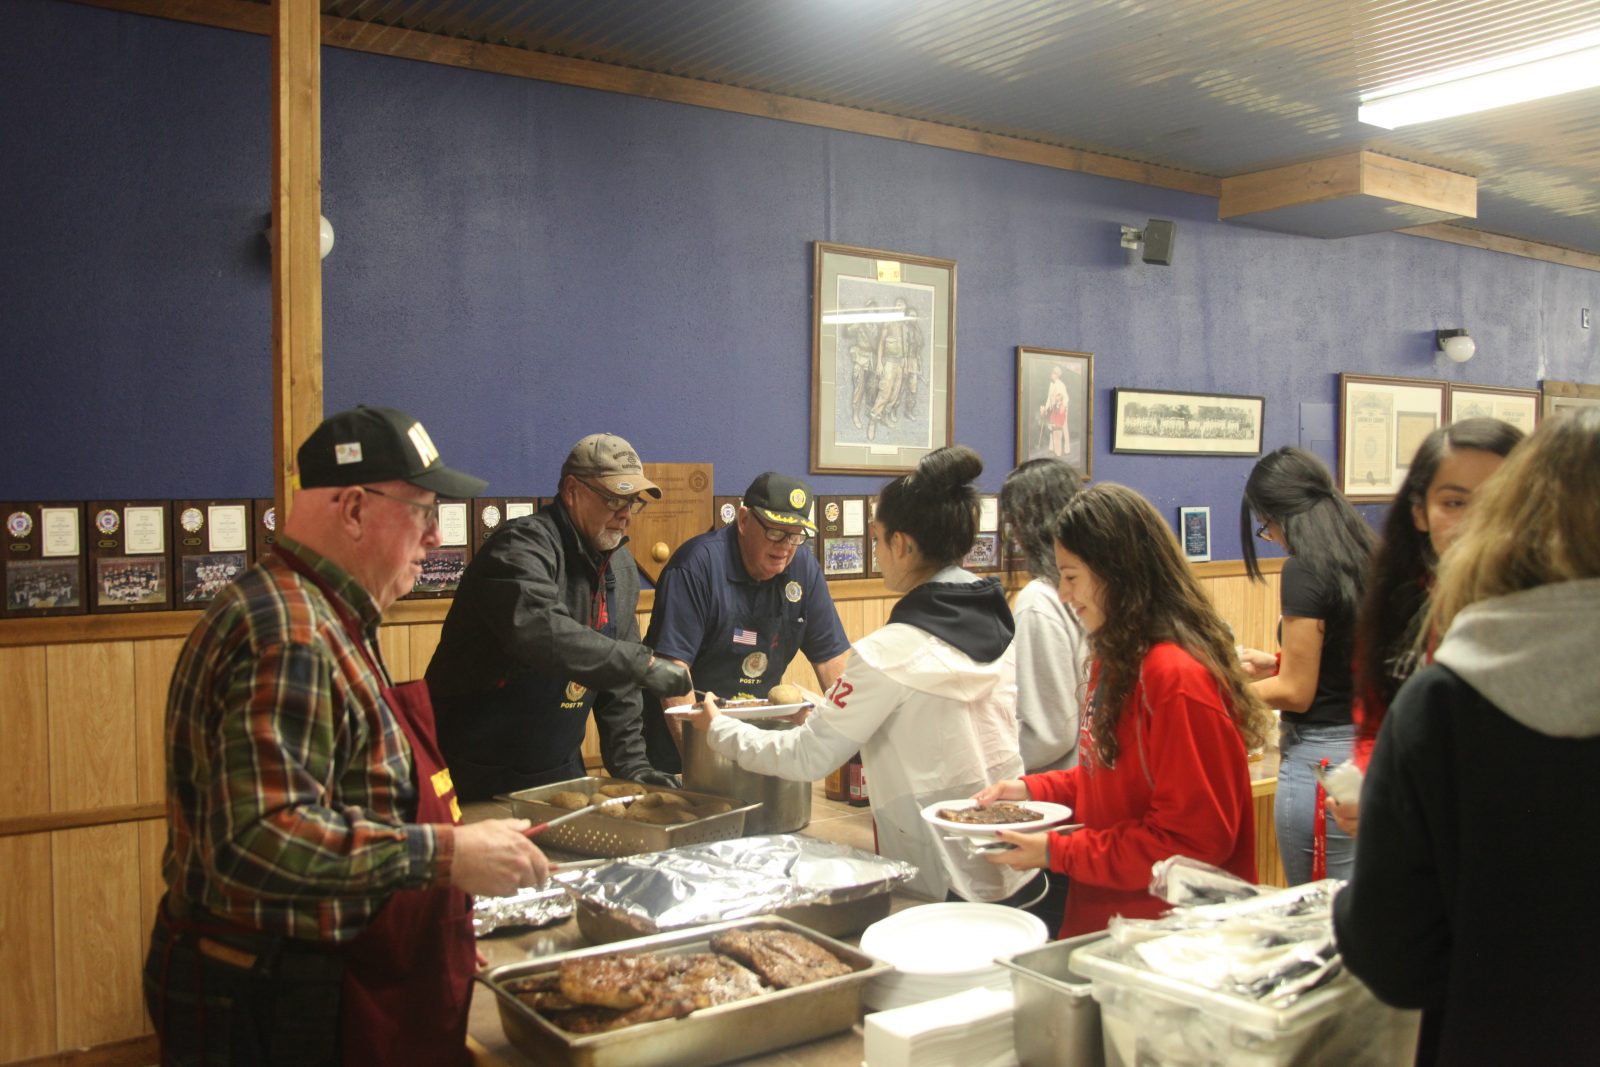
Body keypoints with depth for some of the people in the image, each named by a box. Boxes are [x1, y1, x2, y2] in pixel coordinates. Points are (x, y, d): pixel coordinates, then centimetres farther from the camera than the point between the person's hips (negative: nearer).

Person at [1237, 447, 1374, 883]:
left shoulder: (1304, 570, -17)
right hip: (1367, 751, 9)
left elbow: (1296, 693, -15)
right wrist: (1278, 663, 22)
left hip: (1321, 758, -9)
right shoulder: (1366, 556, 6)